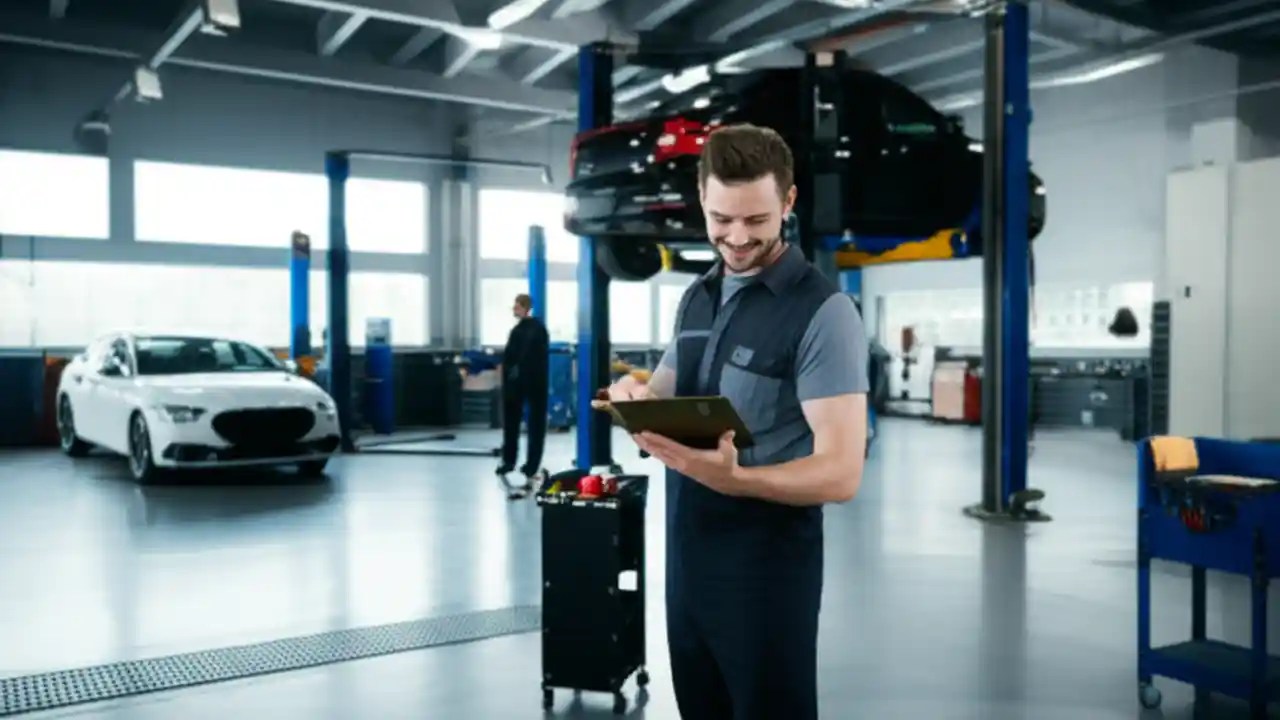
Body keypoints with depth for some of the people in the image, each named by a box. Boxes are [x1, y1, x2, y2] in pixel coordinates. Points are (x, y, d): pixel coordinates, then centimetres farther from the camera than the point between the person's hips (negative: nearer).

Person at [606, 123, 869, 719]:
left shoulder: (823, 311, -16)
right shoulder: (696, 297, 8)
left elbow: (841, 474, -21)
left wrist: (733, 478, -38)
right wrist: (639, 398, -9)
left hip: (767, 566, -7)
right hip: (685, 556, 7)